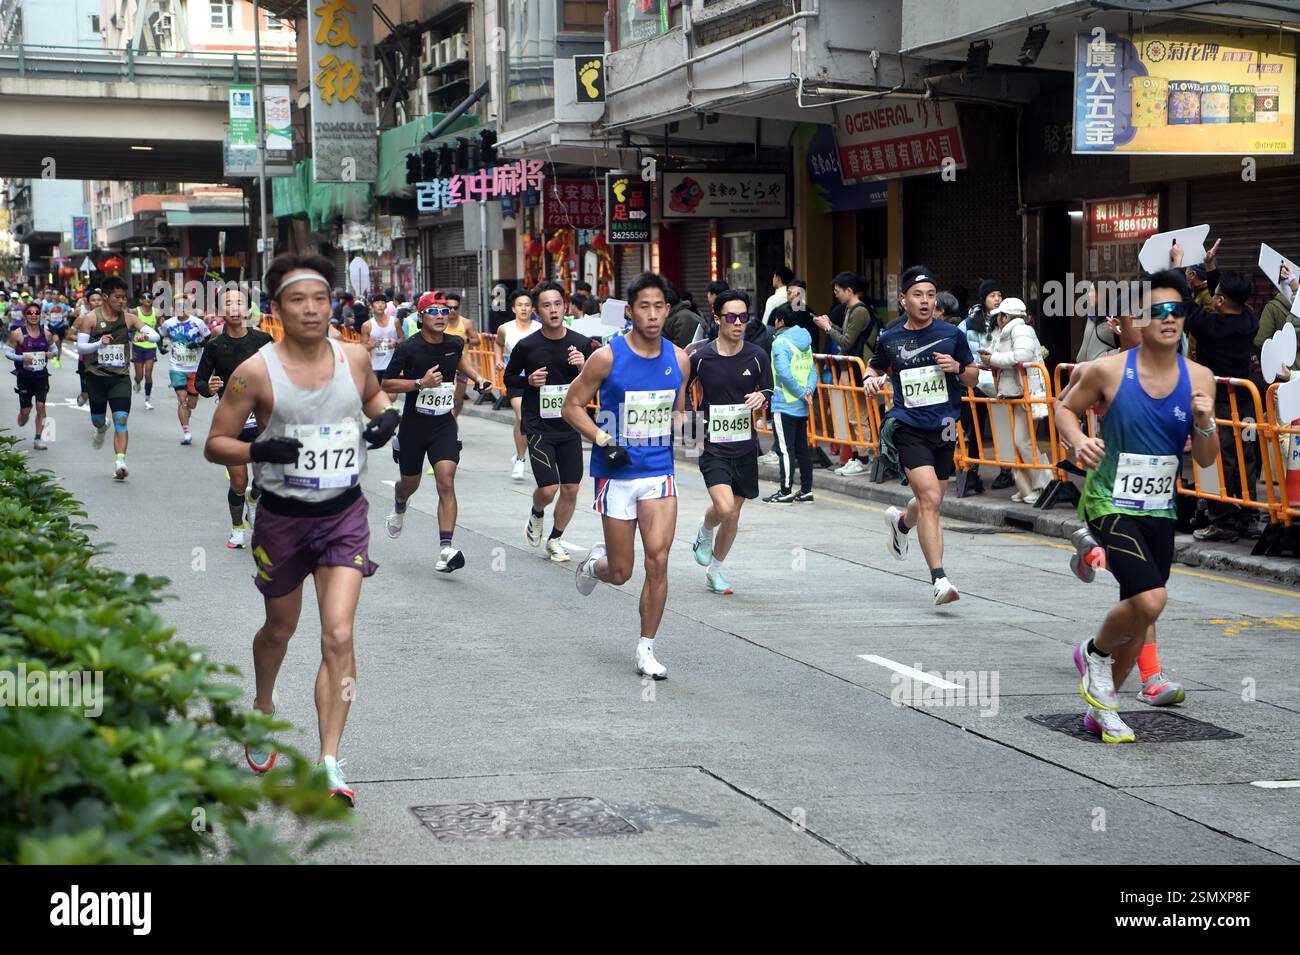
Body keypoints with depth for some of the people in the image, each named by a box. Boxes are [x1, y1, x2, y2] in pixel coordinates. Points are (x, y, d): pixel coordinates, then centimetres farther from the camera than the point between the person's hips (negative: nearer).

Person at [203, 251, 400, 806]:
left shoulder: (354, 358, -3)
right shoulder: (256, 372, -12)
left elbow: (374, 394, 21)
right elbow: (215, 444, -6)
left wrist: (387, 416, -2)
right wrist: (259, 451, -26)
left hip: (345, 514, 1)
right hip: (282, 516, -1)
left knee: (339, 636, -13)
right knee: (280, 628, 20)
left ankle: (329, 766, -11)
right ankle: (264, 707, 52)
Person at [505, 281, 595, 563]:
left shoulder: (581, 343, -1)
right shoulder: (527, 346, -7)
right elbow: (508, 377, 8)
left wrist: (583, 368, -15)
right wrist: (528, 381, -12)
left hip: (570, 425, 3)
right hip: (539, 426, -3)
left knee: (570, 489, 3)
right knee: (548, 489, -11)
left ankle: (555, 540, 24)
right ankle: (537, 515, 24)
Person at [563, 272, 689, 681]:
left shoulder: (678, 359, 2)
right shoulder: (607, 357, -10)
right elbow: (572, 405, -4)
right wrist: (604, 442, -16)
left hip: (660, 472, 2)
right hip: (617, 474, -2)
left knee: (658, 562, -10)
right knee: (620, 573, 5)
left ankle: (646, 648, 4)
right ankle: (595, 564, 43)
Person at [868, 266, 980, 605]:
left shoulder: (951, 334, 2)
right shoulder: (889, 339, 1)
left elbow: (973, 377, 11)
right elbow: (877, 368, 20)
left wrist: (958, 368, -11)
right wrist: (872, 381, -2)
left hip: (943, 428, 3)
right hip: (909, 428, -3)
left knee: (930, 504, 16)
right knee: (929, 500, -18)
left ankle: (901, 522, 52)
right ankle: (939, 579, -18)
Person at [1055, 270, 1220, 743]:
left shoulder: (1199, 378, -3)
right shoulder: (1107, 371, -13)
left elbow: (1206, 460, 2)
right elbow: (1064, 407, 4)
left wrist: (1205, 423, -18)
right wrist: (1079, 441, -15)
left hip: (1160, 510, 5)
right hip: (1111, 503, -5)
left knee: (1142, 616, 11)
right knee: (1150, 599, -22)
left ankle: (1101, 707, 32)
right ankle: (1095, 652, 10)